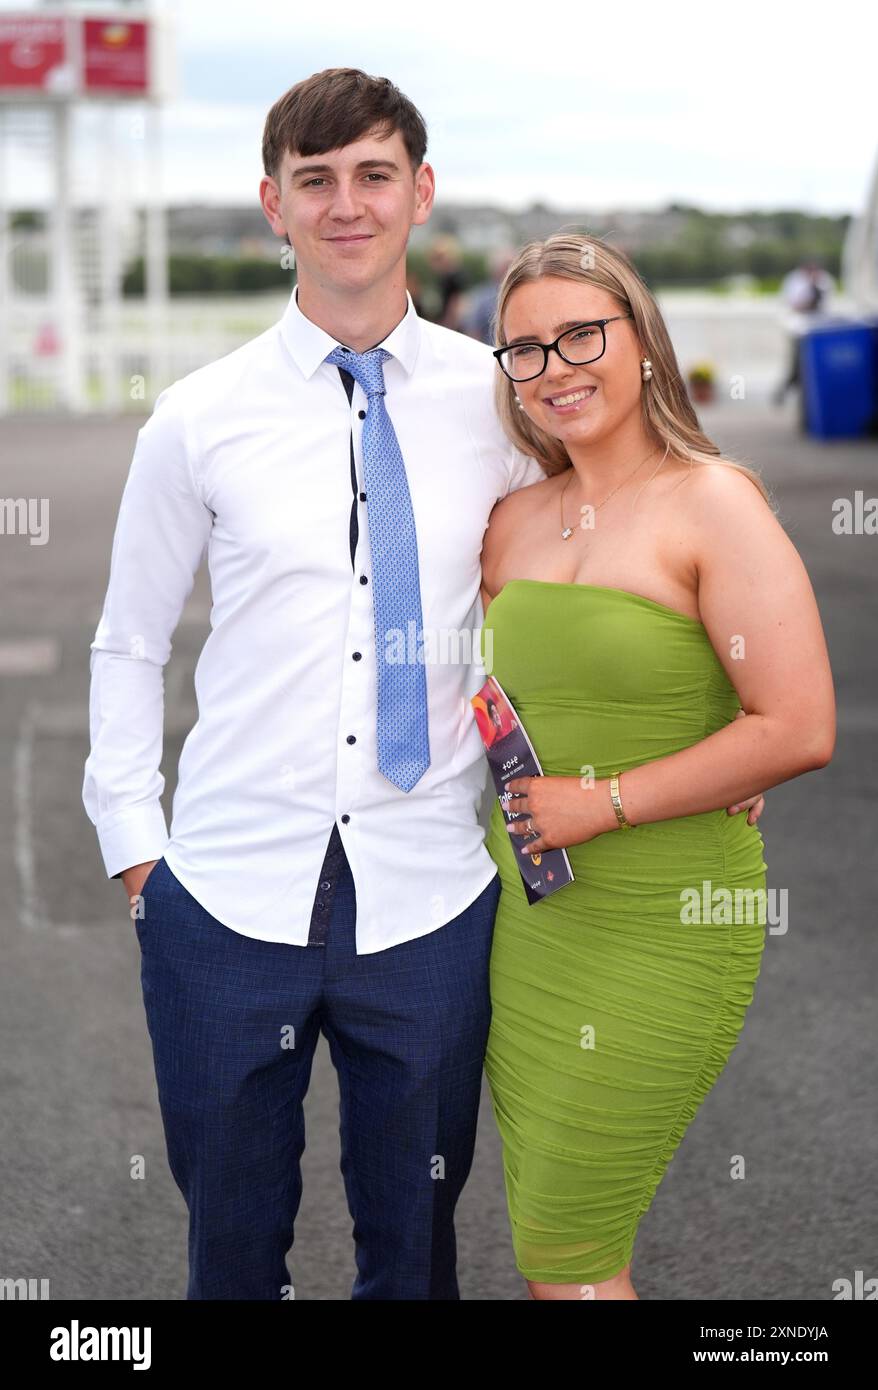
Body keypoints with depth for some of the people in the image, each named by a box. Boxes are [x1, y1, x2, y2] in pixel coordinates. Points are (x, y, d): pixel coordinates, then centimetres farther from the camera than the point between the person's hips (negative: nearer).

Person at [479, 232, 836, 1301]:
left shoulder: (712, 501, -10)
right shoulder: (514, 523, 8)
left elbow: (800, 730, -18)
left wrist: (604, 802, -15)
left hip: (661, 922, -6)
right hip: (522, 911, 6)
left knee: (565, 1253, 0)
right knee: (541, 1227, 13)